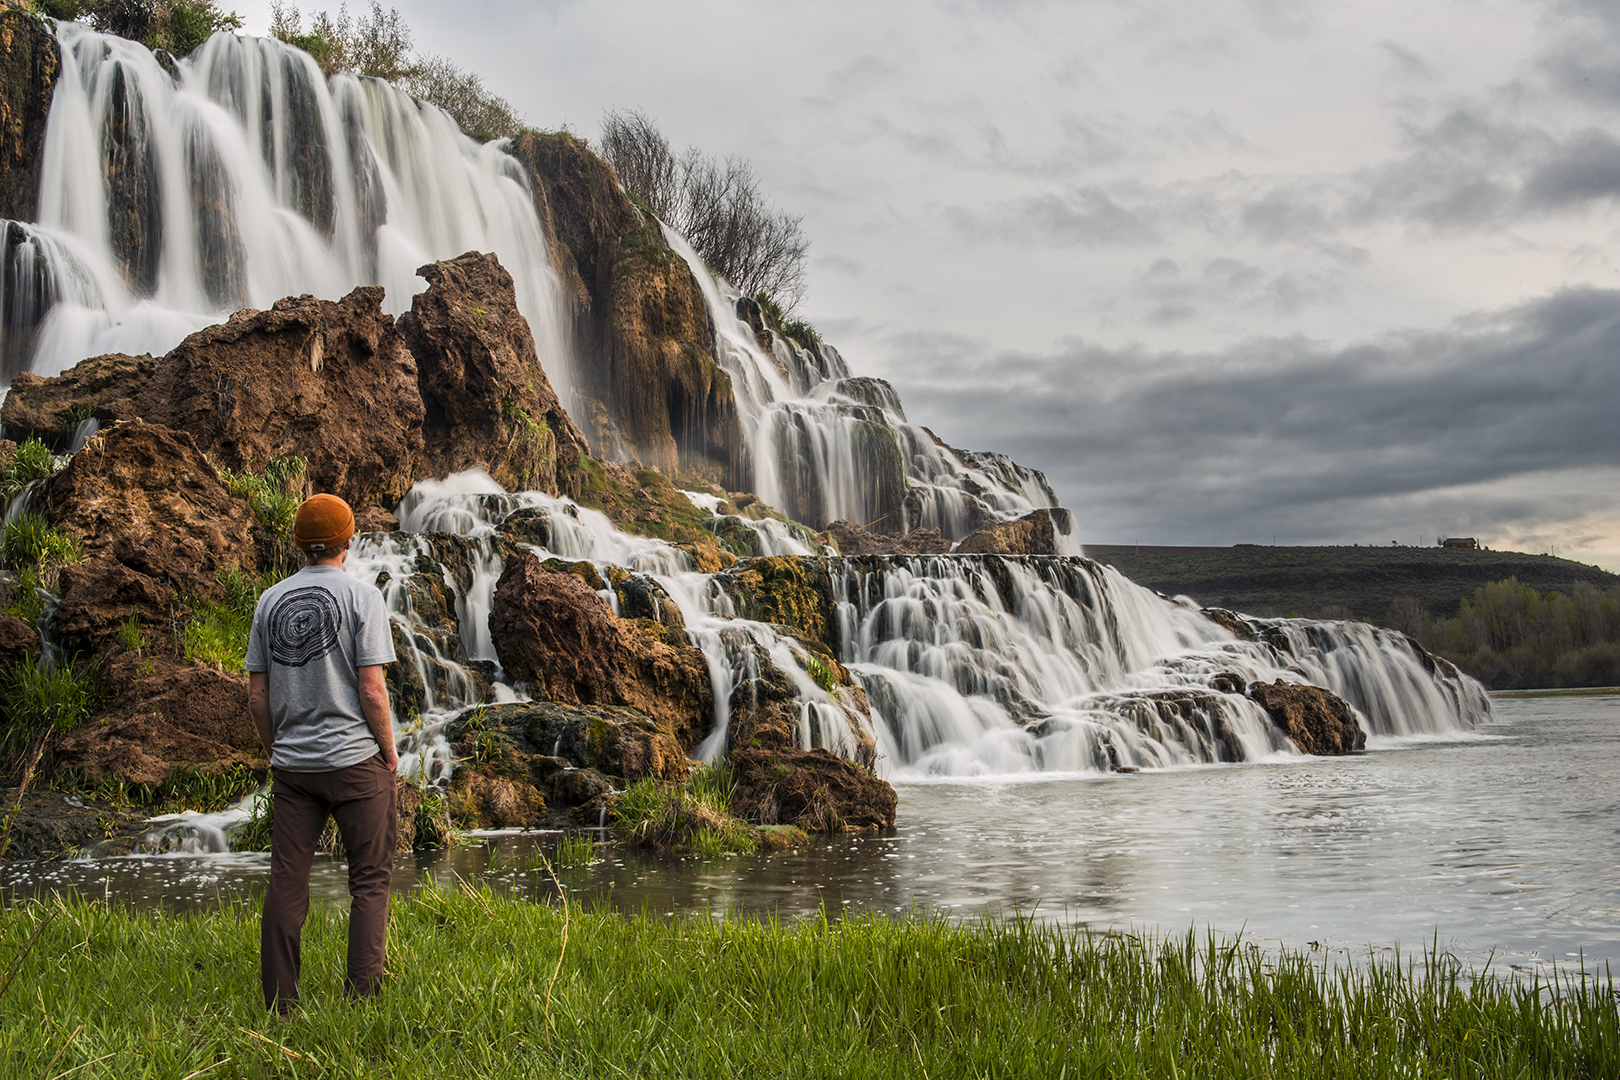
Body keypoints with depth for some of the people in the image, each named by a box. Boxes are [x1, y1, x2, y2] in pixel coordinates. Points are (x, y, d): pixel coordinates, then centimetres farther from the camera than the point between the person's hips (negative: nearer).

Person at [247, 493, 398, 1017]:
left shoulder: (271, 600, 8)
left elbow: (257, 693, 8)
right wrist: (389, 752, 0)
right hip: (355, 758, -4)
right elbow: (371, 688, -11)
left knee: (286, 883, 6)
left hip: (292, 764, 4)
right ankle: (362, 993, 1)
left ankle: (279, 1005, 9)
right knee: (370, 879, 5)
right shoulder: (362, 597, -6)